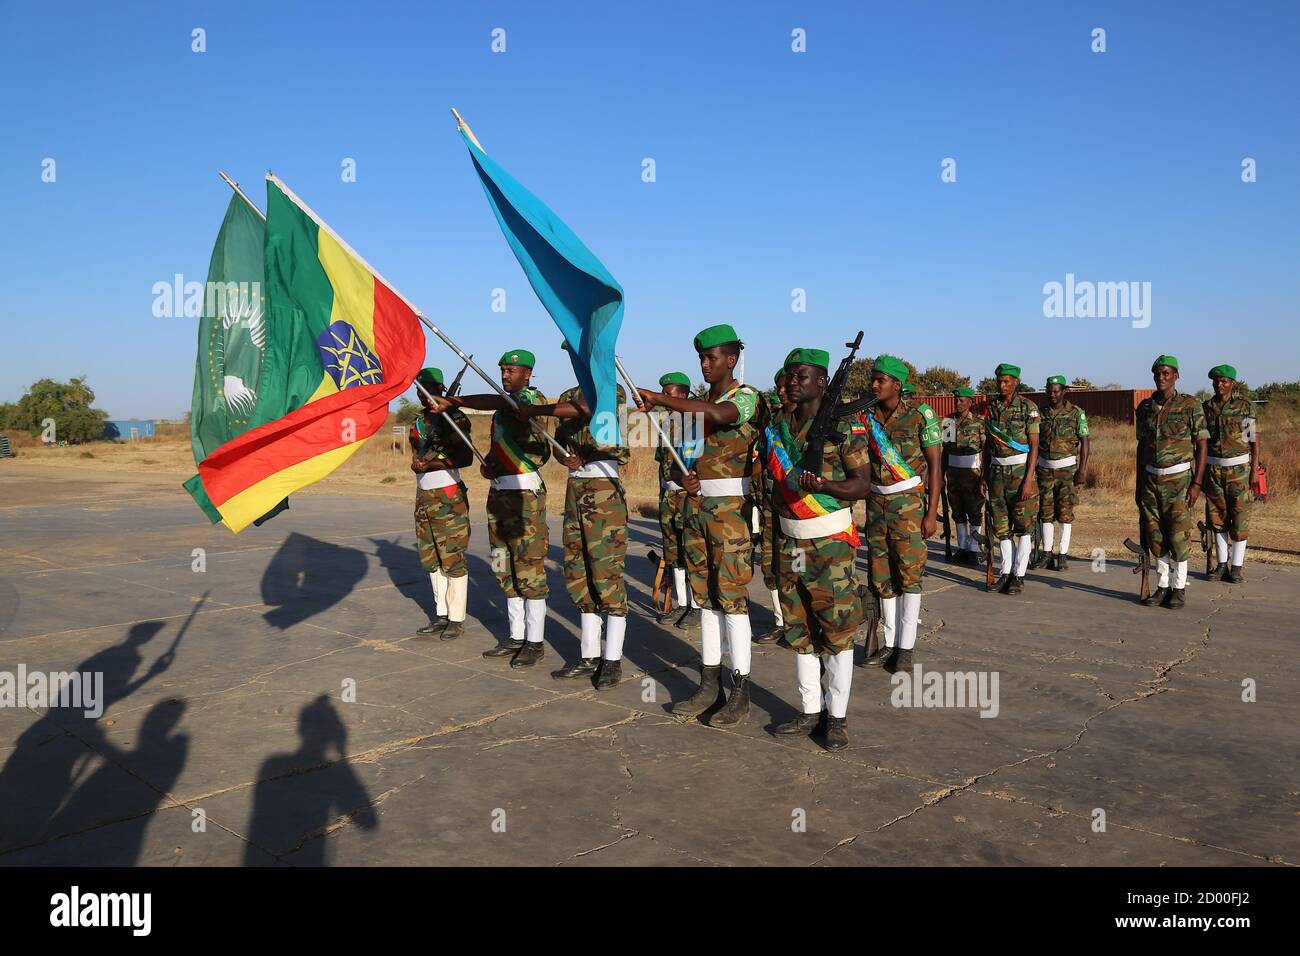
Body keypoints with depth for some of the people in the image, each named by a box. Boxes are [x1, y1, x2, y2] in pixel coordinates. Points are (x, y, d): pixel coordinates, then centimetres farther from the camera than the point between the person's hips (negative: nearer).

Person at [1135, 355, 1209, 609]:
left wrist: (1197, 483, -12)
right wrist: (1138, 484, 11)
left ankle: (1180, 588, 9)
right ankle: (1162, 587, 16)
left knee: (1177, 536, -4)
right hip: (1151, 479, 4)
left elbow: (1202, 445, -5)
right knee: (1155, 537, 6)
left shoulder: (1190, 405, -6)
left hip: (1179, 479, -4)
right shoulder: (1144, 407, 7)